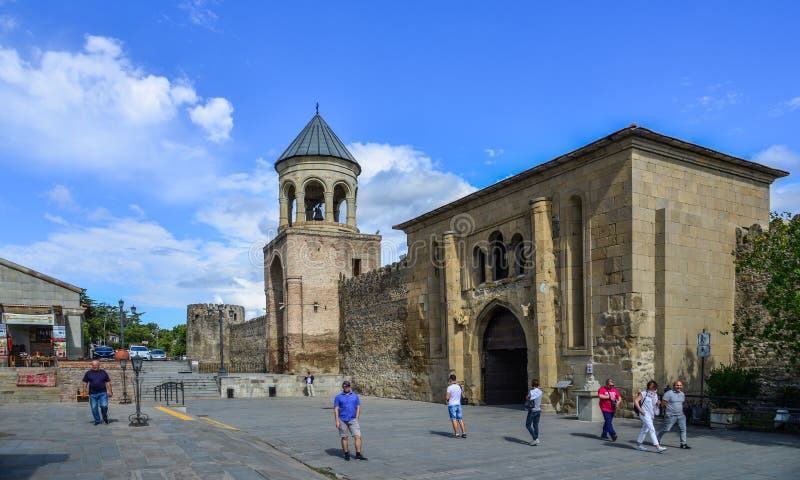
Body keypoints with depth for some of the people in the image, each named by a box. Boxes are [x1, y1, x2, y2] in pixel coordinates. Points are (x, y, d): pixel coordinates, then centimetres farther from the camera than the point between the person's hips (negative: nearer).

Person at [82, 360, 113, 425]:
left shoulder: (103, 373, 8)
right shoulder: (88, 373, 8)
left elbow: (108, 382, 9)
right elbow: (85, 383, 10)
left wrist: (110, 391, 4)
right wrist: (84, 391, 1)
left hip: (103, 393, -1)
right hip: (92, 394, 1)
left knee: (104, 406, -13)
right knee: (94, 408, 3)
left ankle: (105, 418, 11)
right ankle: (97, 420, 17)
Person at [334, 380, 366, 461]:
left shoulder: (355, 396, 9)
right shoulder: (338, 397, 4)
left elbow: (358, 408, 9)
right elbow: (336, 409, 0)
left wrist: (356, 419, 0)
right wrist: (337, 421, -7)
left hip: (353, 420, 1)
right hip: (342, 420, -1)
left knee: (358, 436, -8)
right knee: (344, 438, 7)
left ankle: (358, 454, -4)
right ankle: (346, 454, 19)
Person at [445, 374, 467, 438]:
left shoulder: (449, 387, -13)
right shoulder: (459, 386, 7)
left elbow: (447, 398, -16)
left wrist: (445, 395, 5)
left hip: (451, 405, -5)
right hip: (458, 404, 5)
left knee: (454, 420, -1)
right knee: (460, 420, 8)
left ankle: (456, 434, -2)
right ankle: (464, 433, 4)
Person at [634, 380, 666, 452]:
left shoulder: (655, 395, 11)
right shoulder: (644, 394, -10)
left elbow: (656, 403, 23)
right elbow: (636, 401, -13)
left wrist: (658, 403, -1)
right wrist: (640, 410, -19)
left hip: (651, 415, 8)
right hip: (645, 414, -8)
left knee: (644, 430, 15)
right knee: (652, 430, -14)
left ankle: (639, 445, 25)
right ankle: (657, 447, -18)